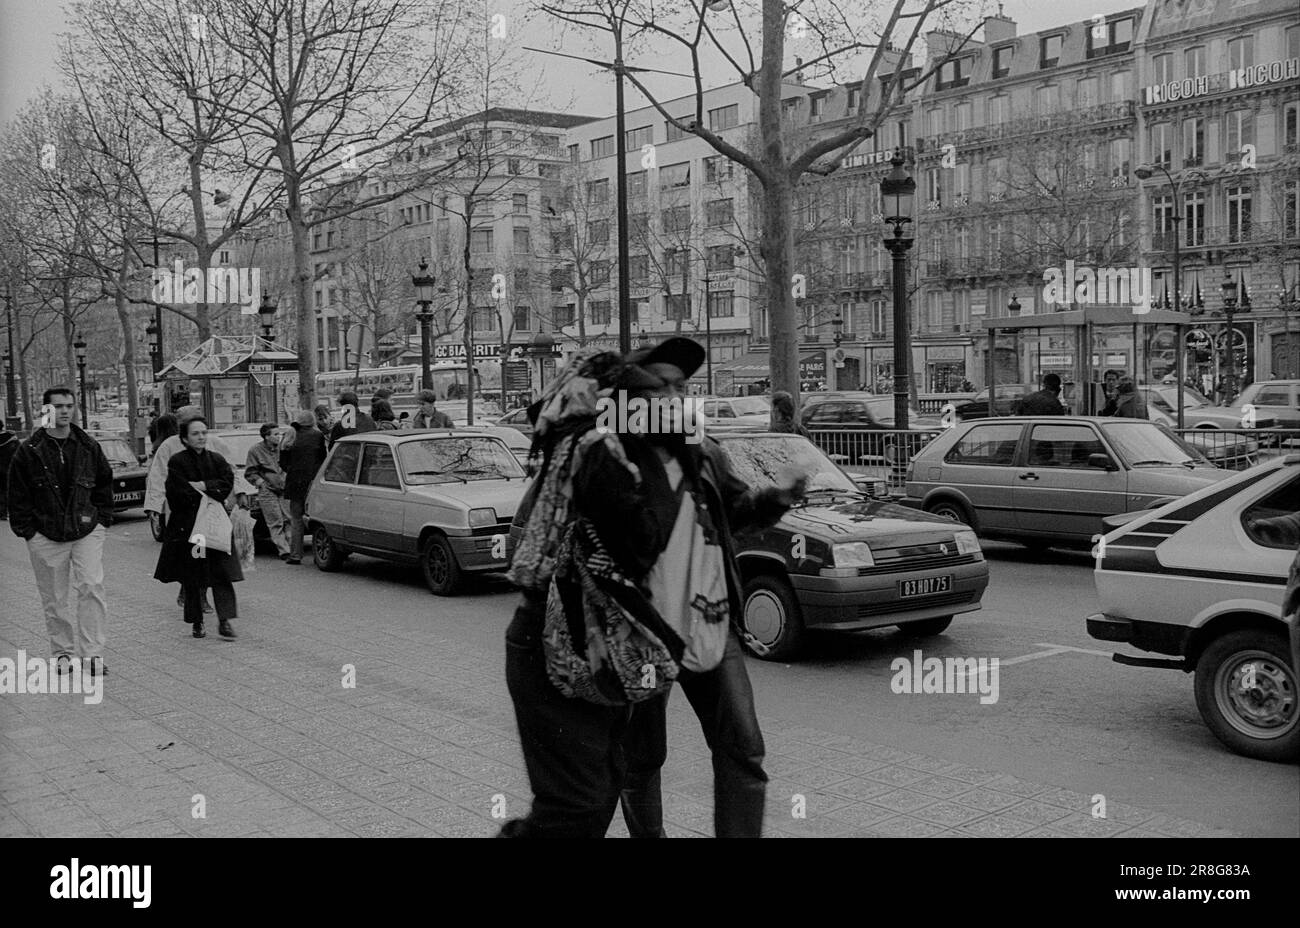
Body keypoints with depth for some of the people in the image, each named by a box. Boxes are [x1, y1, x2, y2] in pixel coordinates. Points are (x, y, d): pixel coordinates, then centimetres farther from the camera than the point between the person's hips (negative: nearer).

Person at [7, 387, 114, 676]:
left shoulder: (89, 447, 5)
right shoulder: (28, 451, -1)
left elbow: (105, 484, 13)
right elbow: (17, 495, 2)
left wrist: (103, 520, 7)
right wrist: (26, 529, -2)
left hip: (87, 532, 0)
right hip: (46, 536, 0)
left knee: (92, 587, -13)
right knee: (55, 600, 8)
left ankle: (92, 652, -9)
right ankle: (62, 652, 21)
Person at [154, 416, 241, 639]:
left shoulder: (217, 460, 9)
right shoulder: (177, 461, -2)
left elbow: (227, 484, -4)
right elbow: (180, 493, -12)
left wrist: (203, 486, -14)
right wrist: (211, 492, -9)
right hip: (186, 526, -2)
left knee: (222, 572, -7)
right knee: (191, 578, 3)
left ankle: (224, 621, -6)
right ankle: (197, 623, 14)